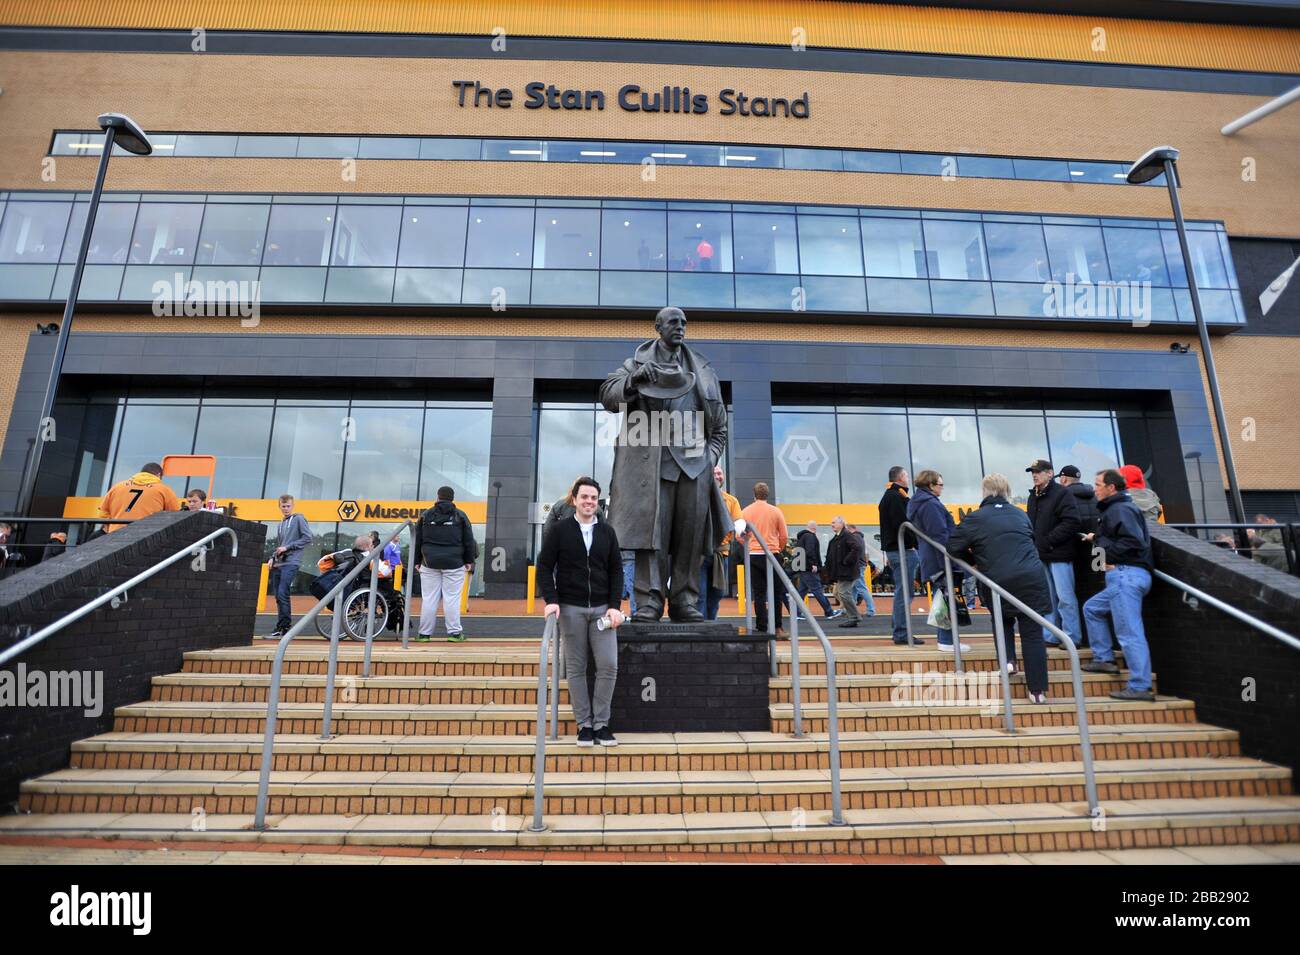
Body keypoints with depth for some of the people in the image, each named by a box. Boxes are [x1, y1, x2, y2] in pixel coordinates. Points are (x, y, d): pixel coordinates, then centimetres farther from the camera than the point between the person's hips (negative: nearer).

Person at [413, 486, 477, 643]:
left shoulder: (426, 515, 7)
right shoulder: (460, 515, 2)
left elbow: (417, 540, 9)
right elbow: (469, 540, 3)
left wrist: (416, 561, 14)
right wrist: (469, 561, 8)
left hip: (430, 563, 2)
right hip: (454, 563, -2)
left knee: (429, 599, 4)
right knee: (452, 598, -1)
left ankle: (425, 633, 9)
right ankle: (454, 632, 1)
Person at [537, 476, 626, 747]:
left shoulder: (607, 531, 8)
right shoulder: (559, 531, 1)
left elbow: (616, 570, 7)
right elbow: (544, 567, 1)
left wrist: (615, 606, -2)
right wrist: (551, 600, -11)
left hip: (602, 608, 2)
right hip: (570, 609, -2)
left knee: (608, 666, -3)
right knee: (576, 668, 5)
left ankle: (601, 723, 10)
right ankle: (584, 724, 15)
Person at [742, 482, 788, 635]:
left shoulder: (745, 512, 1)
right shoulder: (776, 511, 0)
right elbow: (784, 536, 1)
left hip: (753, 555, 1)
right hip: (772, 555, -1)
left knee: (759, 593, 5)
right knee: (776, 592, 11)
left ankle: (762, 628, 4)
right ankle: (776, 627, 11)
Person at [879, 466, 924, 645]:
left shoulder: (888, 496, 21)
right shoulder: (896, 497, -12)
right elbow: (901, 524, -22)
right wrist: (915, 543, -15)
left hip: (893, 548, 10)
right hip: (903, 550, -10)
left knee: (901, 592, 14)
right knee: (904, 592, -8)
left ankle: (899, 630, 19)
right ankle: (901, 633, -6)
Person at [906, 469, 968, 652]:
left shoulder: (917, 503, 17)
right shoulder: (931, 504, -16)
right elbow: (940, 536, -21)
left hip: (930, 560, 10)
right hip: (940, 561, -10)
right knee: (948, 601, -5)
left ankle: (944, 638, 19)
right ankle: (947, 641, -1)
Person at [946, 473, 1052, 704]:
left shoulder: (975, 518, 1)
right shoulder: (1020, 514, 13)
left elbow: (953, 547, 0)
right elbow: (1031, 543, 24)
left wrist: (975, 560, 16)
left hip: (999, 582, -2)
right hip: (1032, 579, 2)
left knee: (1004, 620, 27)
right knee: (1032, 634, 4)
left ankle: (1008, 660, 13)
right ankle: (1038, 690, 7)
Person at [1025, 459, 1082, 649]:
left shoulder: (1061, 493, -9)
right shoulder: (1033, 496, 15)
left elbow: (1071, 523, -18)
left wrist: (1049, 540, -18)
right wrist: (1034, 542, 7)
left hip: (1059, 554, -8)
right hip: (1041, 555, 8)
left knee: (1065, 597, -3)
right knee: (1049, 598, 13)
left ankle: (1072, 637, 7)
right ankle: (1053, 636, 20)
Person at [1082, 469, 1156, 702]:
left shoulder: (1120, 509, -10)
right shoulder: (1114, 509, 21)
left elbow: (1134, 542, -21)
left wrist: (1107, 552, -13)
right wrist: (1099, 539, 20)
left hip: (1126, 574, -11)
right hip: (1123, 576, 11)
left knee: (1129, 632, -10)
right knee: (1092, 608, 23)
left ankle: (1140, 687, -7)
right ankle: (1104, 659, 24)